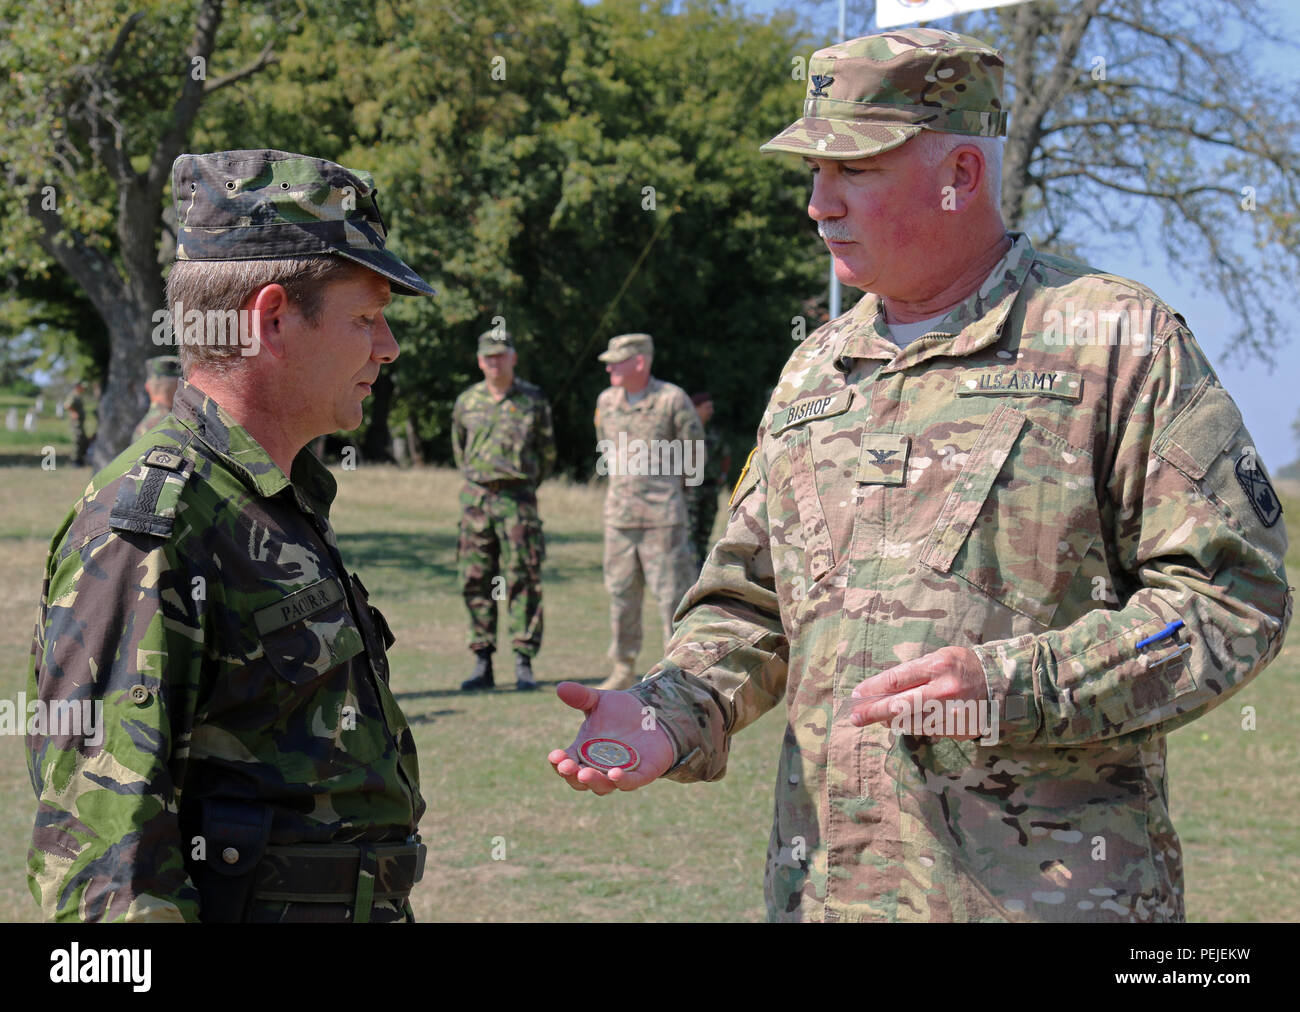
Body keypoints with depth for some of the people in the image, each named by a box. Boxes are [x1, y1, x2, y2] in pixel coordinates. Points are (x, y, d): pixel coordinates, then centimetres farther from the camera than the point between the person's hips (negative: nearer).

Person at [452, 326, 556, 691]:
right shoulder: (467, 402, 9)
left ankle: (524, 664, -1)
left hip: (517, 498, -3)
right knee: (476, 581, 2)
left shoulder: (533, 400, 3)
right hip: (475, 498, 3)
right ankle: (482, 664, 8)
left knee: (523, 581, -4)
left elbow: (547, 453, 11)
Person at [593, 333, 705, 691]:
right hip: (618, 513, 5)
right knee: (621, 593, 7)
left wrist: (663, 486, 7)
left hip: (663, 514, -5)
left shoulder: (673, 400, -7)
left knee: (672, 592, -3)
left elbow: (694, 454, 1)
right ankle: (623, 669, 16)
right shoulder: (606, 401, 8)